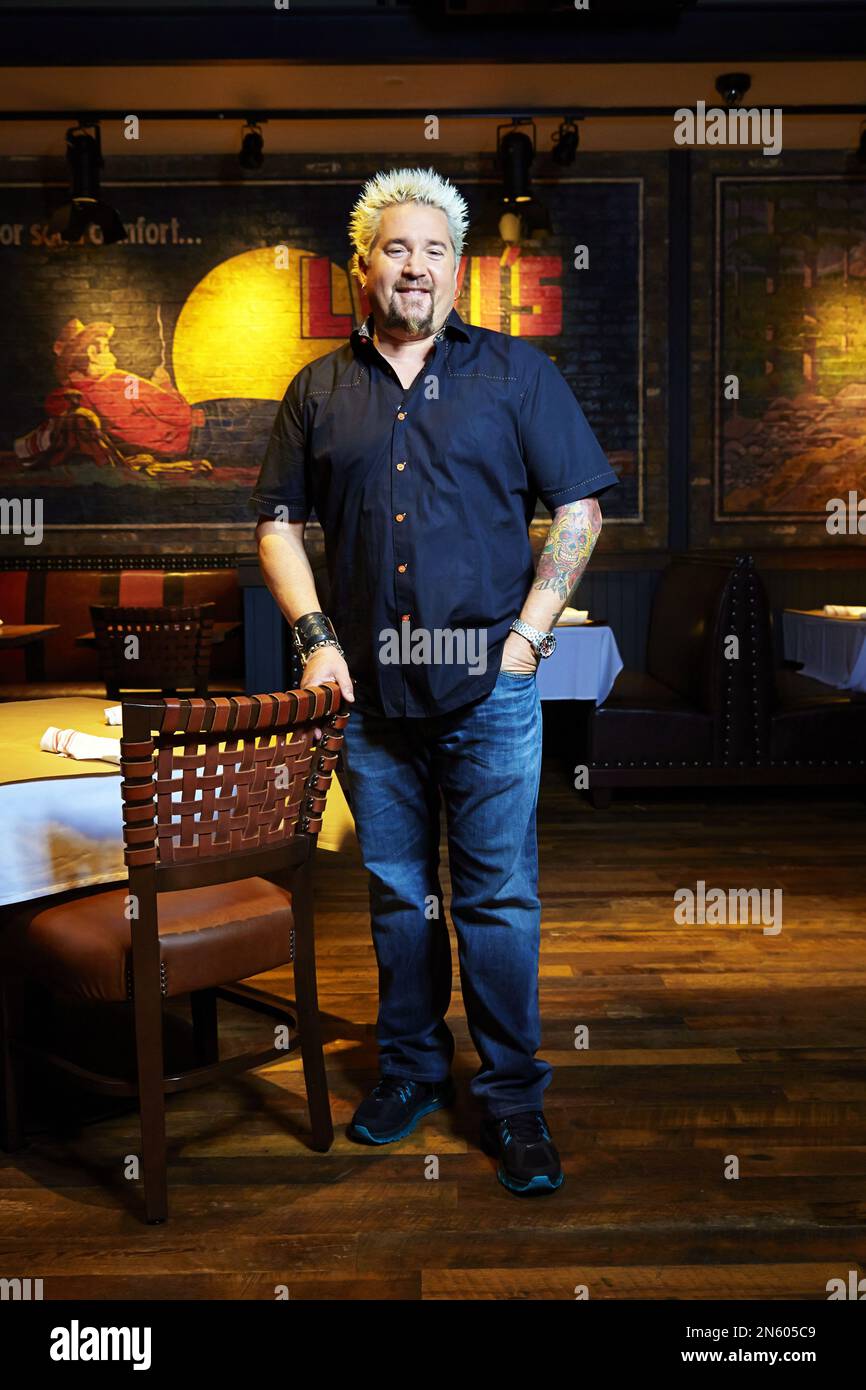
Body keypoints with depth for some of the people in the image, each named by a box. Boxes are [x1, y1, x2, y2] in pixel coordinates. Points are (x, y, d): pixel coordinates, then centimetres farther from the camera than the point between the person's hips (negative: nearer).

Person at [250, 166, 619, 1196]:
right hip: (369, 687, 3)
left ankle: (512, 1097, 16)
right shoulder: (320, 389, 11)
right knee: (396, 893, 13)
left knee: (499, 900, 1)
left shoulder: (515, 371, 5)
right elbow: (279, 523, 12)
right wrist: (315, 636, -1)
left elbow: (579, 507, 2)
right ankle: (411, 1069, 30)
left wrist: (527, 633, -8)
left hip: (489, 687, -2)